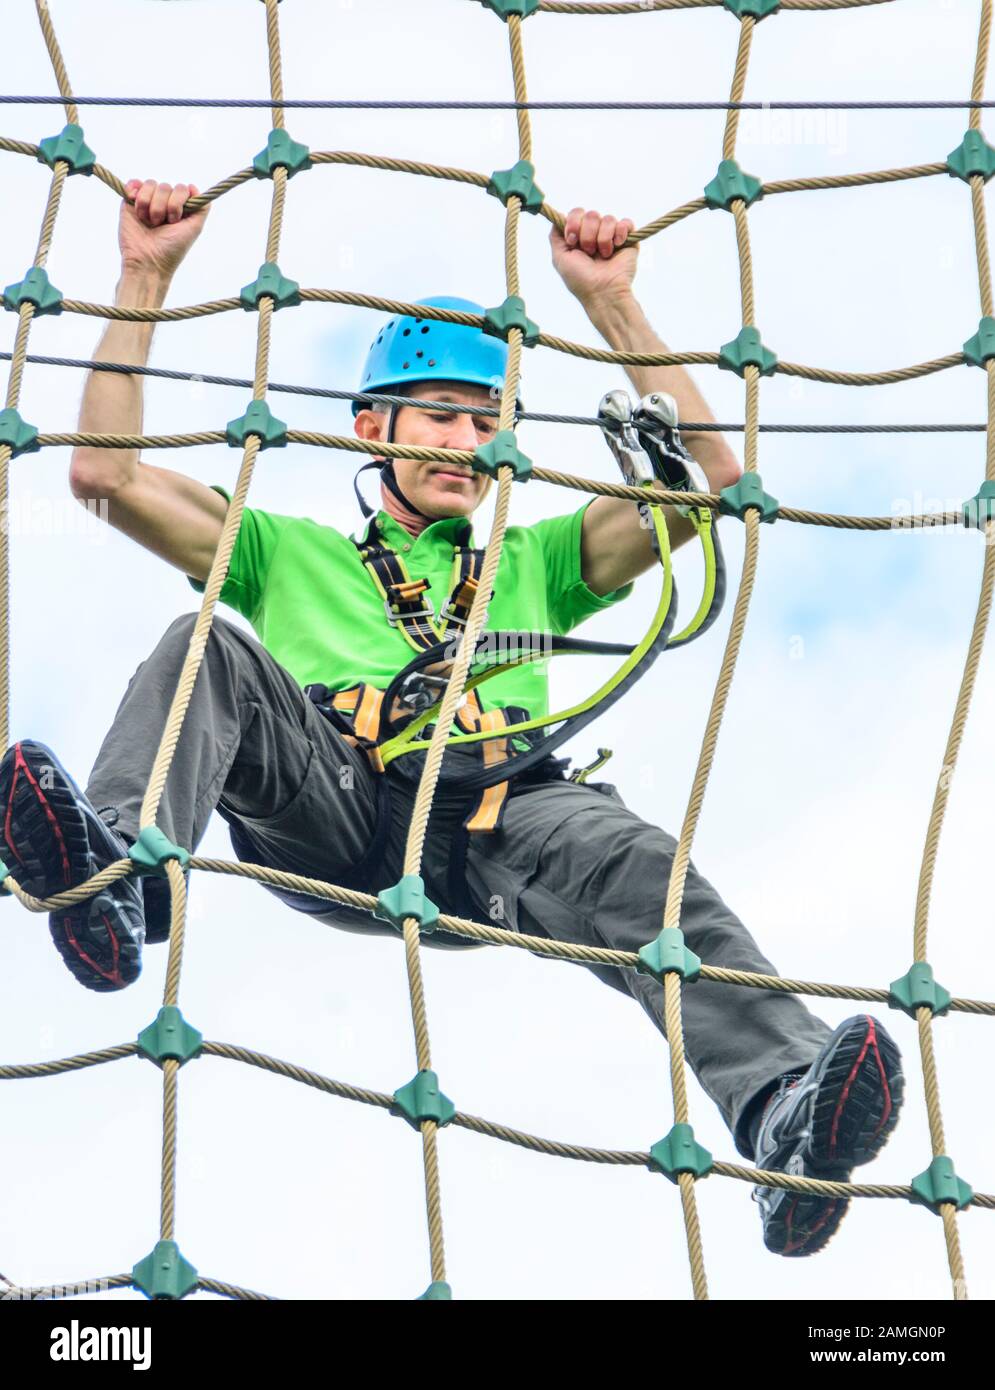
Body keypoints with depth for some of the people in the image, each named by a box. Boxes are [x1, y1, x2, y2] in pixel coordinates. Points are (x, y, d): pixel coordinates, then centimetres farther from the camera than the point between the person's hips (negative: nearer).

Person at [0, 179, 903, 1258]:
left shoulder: (533, 565, 37)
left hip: (494, 815, 0)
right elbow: (107, 475, 24)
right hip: (327, 811, 0)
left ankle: (783, 1110, -59)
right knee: (204, 650, -26)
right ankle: (117, 873, -55)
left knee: (627, 860, -34)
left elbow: (711, 474, 26)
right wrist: (145, 277, 23)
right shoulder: (288, 555, 35)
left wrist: (611, 302, 22)